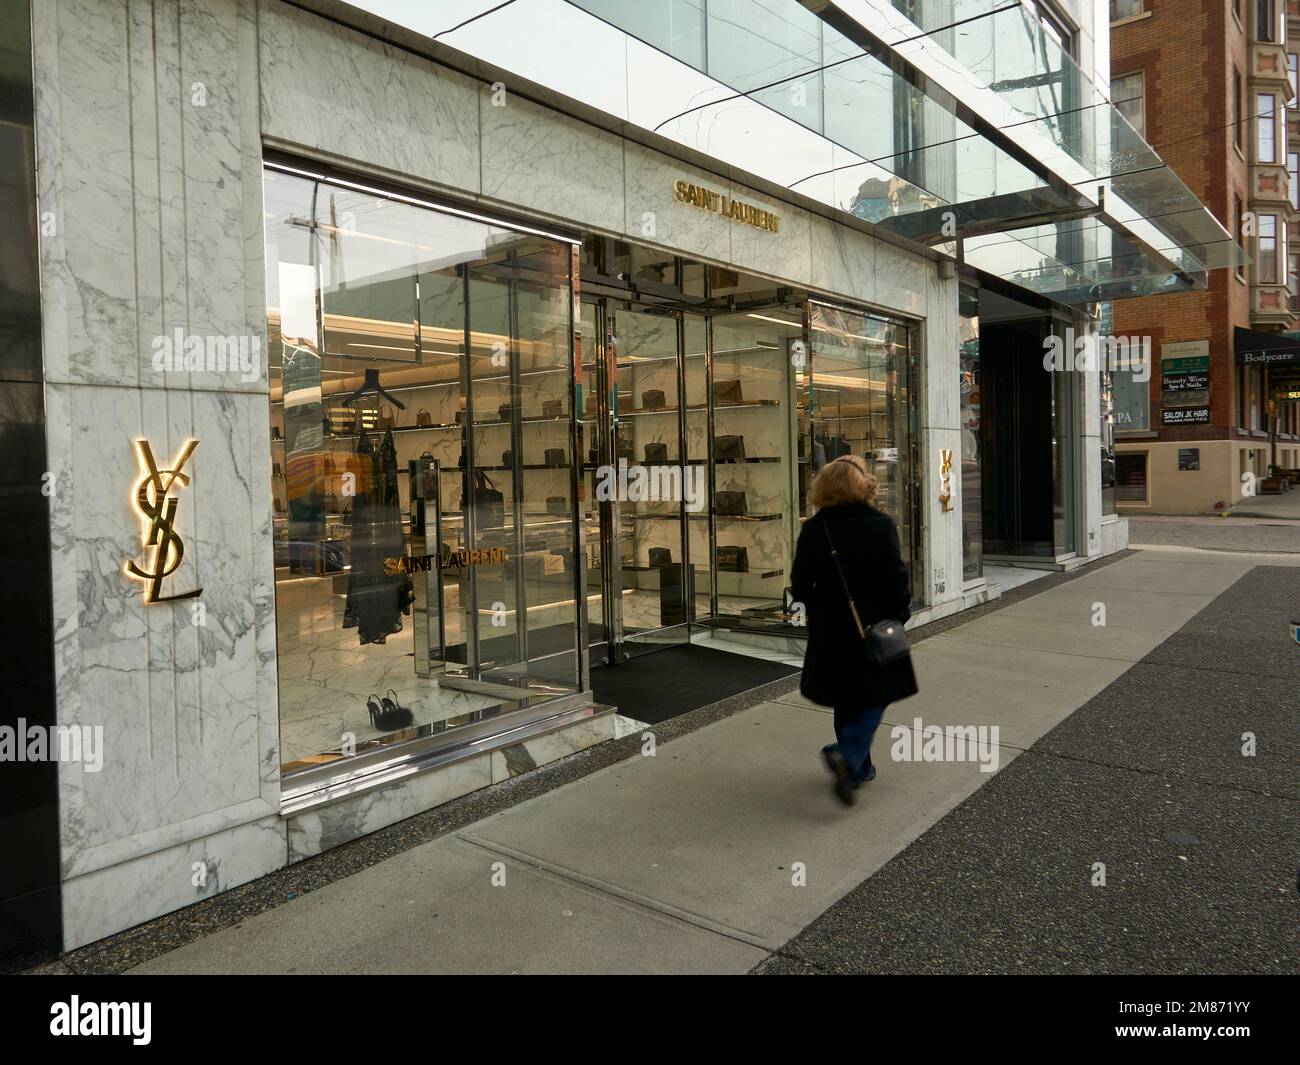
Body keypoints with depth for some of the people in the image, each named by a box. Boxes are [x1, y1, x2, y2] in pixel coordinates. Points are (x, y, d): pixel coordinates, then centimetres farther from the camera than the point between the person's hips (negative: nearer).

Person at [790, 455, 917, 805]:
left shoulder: (813, 528, -5)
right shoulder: (881, 524, -12)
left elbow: (799, 585, -2)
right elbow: (897, 578, -11)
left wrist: (814, 607, 16)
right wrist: (901, 612, 5)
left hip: (830, 630, 3)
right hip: (874, 627, -3)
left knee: (846, 701, 18)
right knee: (875, 697, 11)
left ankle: (858, 769, 27)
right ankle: (848, 755, -11)